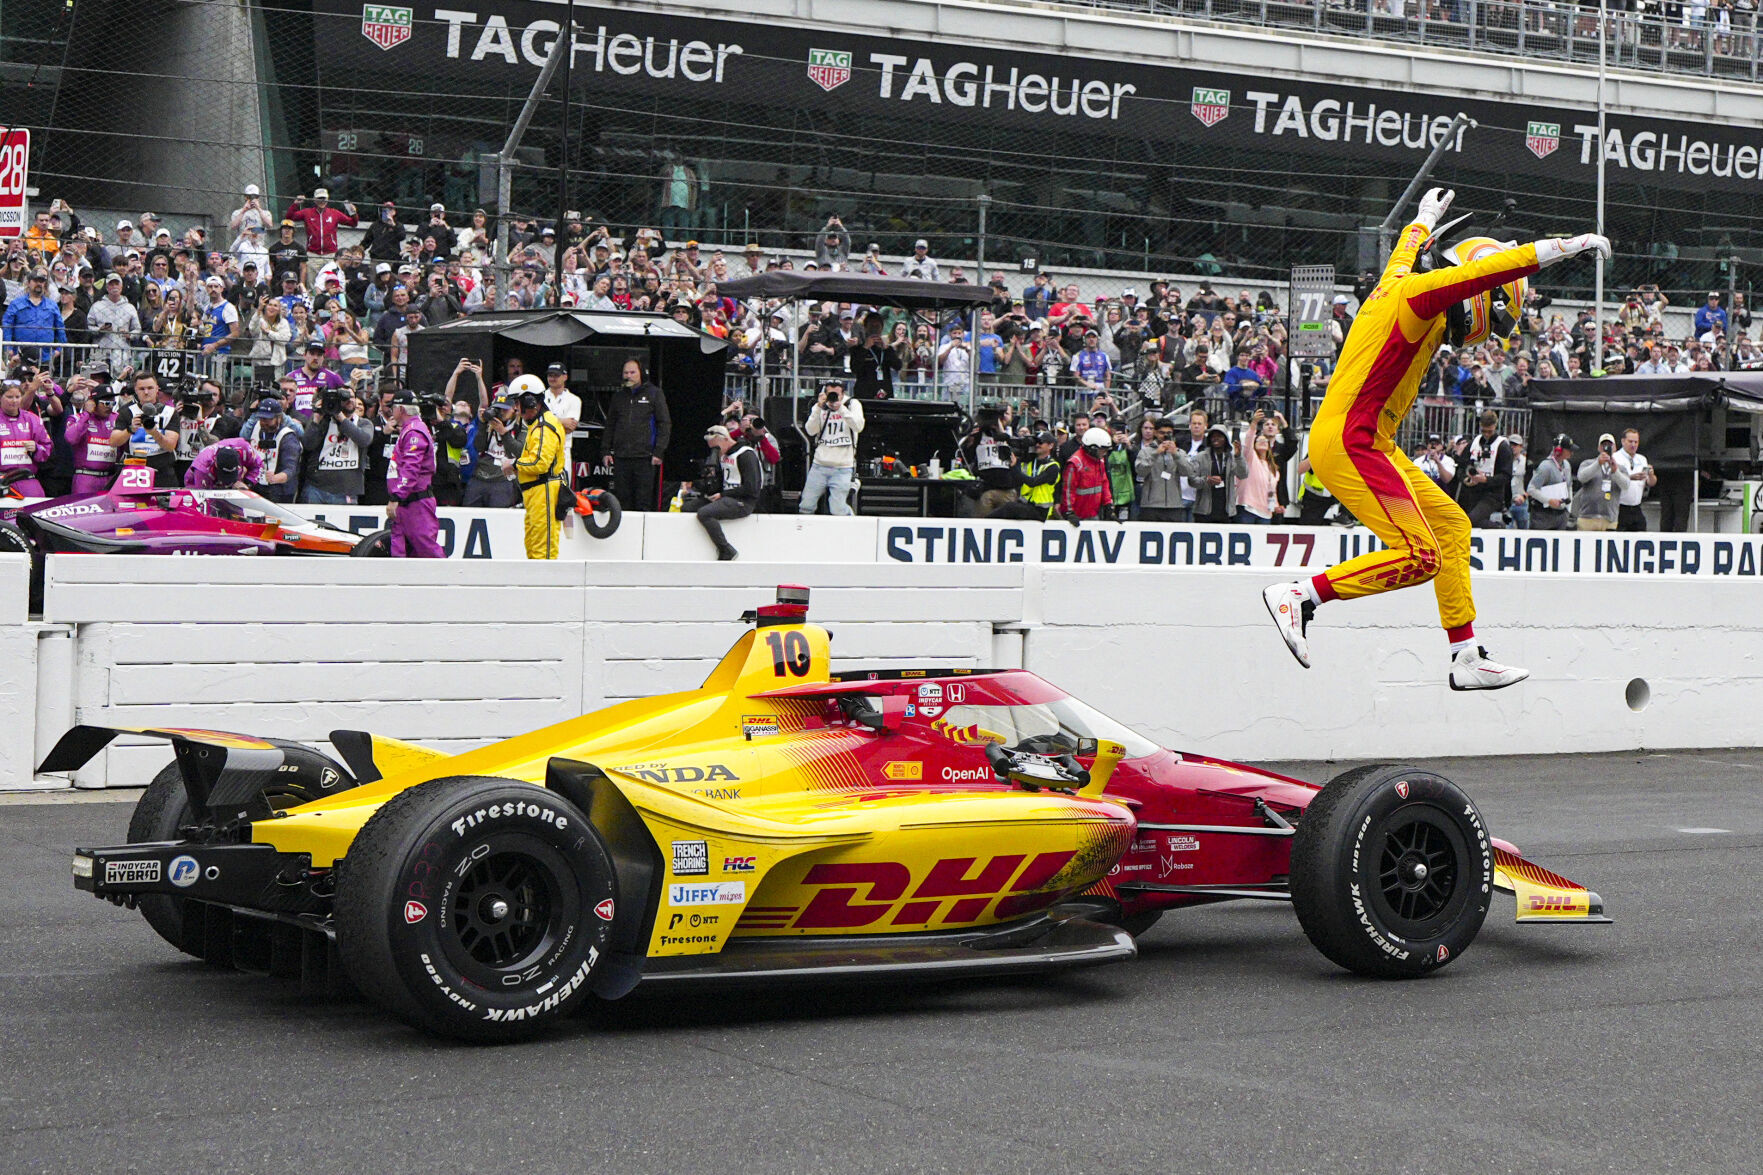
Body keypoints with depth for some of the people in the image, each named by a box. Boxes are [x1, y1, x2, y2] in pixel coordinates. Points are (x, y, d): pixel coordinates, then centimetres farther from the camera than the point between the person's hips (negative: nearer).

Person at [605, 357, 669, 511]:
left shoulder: (654, 393, 4)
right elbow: (610, 425, 22)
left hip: (645, 457, -4)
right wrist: (607, 451, 13)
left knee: (644, 502, -4)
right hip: (621, 457, 4)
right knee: (622, 500, 4)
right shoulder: (618, 396, 17)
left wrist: (658, 452, -7)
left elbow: (664, 424, 0)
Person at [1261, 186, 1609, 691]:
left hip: (1371, 444, 11)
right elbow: (1491, 269, -24)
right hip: (1349, 442, -11)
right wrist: (1567, 245, -22)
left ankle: (1466, 656, 13)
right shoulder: (1419, 293, -11)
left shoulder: (1401, 280, 17)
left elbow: (1407, 248, 41)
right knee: (1421, 556, -14)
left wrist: (1426, 216, 60)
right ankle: (1300, 596, -9)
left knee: (1452, 526, 11)